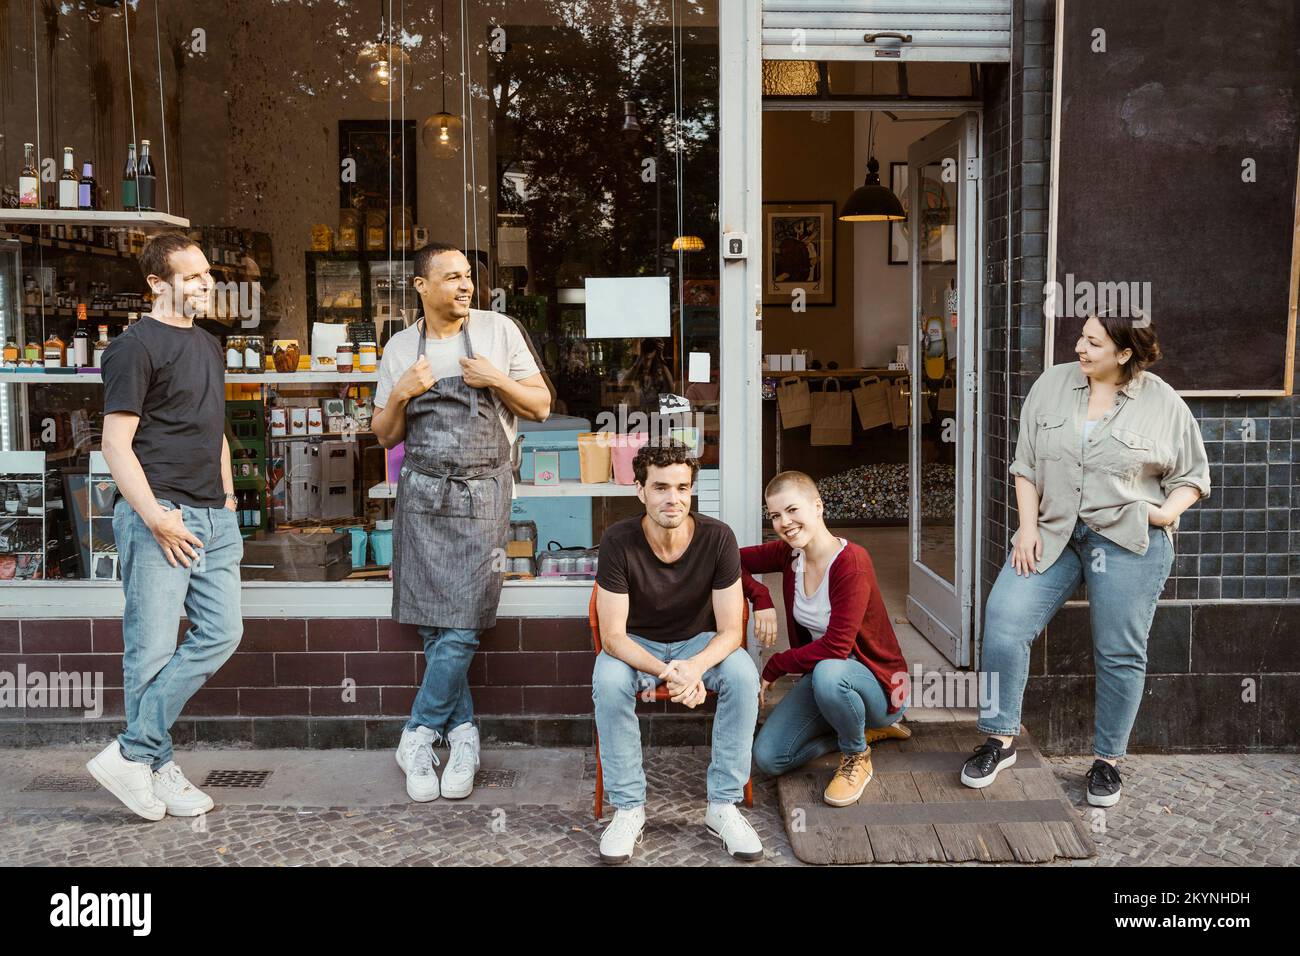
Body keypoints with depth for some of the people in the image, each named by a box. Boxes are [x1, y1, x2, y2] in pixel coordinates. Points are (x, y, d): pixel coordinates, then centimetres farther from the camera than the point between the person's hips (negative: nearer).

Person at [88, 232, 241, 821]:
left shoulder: (209, 346, 19)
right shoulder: (135, 346, -6)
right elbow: (116, 444, -12)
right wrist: (155, 516, -18)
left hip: (212, 518, 8)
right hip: (158, 517, -8)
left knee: (220, 634, 3)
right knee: (152, 648, -3)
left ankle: (132, 754, 11)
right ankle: (155, 767, 10)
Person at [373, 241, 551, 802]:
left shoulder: (499, 331, 3)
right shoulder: (400, 347, 9)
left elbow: (541, 406, 5)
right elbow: (385, 436, 12)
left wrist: (497, 379, -11)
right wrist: (401, 393, -7)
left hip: (482, 494, -2)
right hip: (422, 493, 3)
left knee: (461, 626, -8)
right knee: (432, 624, 2)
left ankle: (420, 735, 6)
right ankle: (462, 733, 15)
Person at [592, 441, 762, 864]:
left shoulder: (717, 538, -20)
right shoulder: (618, 541, -22)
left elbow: (730, 630, -19)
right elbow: (612, 636, -23)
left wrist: (695, 666, -41)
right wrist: (664, 671, -41)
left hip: (699, 642, 1)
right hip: (637, 645, -1)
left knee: (743, 674, -30)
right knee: (608, 681, -33)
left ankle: (723, 805, -17)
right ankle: (628, 808, -17)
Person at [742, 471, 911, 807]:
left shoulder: (851, 561, -25)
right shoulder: (788, 553, -5)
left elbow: (835, 647, -30)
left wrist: (774, 667, -17)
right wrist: (761, 599, -12)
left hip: (877, 683, -7)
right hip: (822, 675, 7)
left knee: (828, 672, -41)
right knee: (768, 758, -10)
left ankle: (857, 757, -9)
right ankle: (864, 729, 13)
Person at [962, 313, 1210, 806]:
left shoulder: (1162, 403, -2)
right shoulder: (1052, 385, 4)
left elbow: (1192, 475, 7)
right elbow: (1026, 465, 7)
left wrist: (1170, 510, -12)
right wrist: (1028, 526, -2)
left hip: (1128, 541, -2)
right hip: (1053, 532, 2)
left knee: (1119, 653, 4)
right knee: (1004, 618, -12)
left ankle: (1107, 760, 22)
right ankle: (1000, 739, 3)